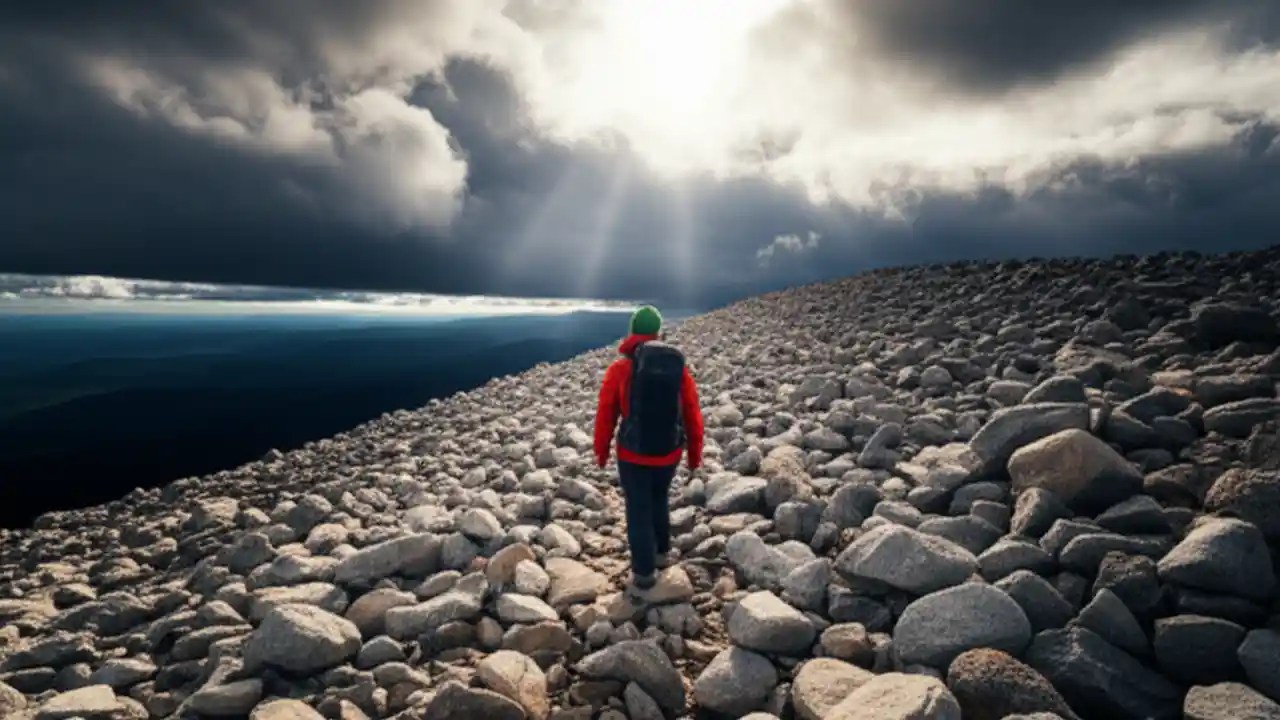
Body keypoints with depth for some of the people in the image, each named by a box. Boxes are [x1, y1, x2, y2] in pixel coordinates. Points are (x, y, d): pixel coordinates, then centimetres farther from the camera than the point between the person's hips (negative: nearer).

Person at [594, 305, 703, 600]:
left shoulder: (620, 369, -11)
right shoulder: (680, 368, -6)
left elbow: (605, 416, -5)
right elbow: (693, 416, 0)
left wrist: (601, 452, 10)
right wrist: (695, 454, 13)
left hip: (633, 455, -3)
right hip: (669, 455, 3)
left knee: (638, 513, 10)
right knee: (659, 501, 27)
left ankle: (643, 578, 16)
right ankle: (662, 552, 43)